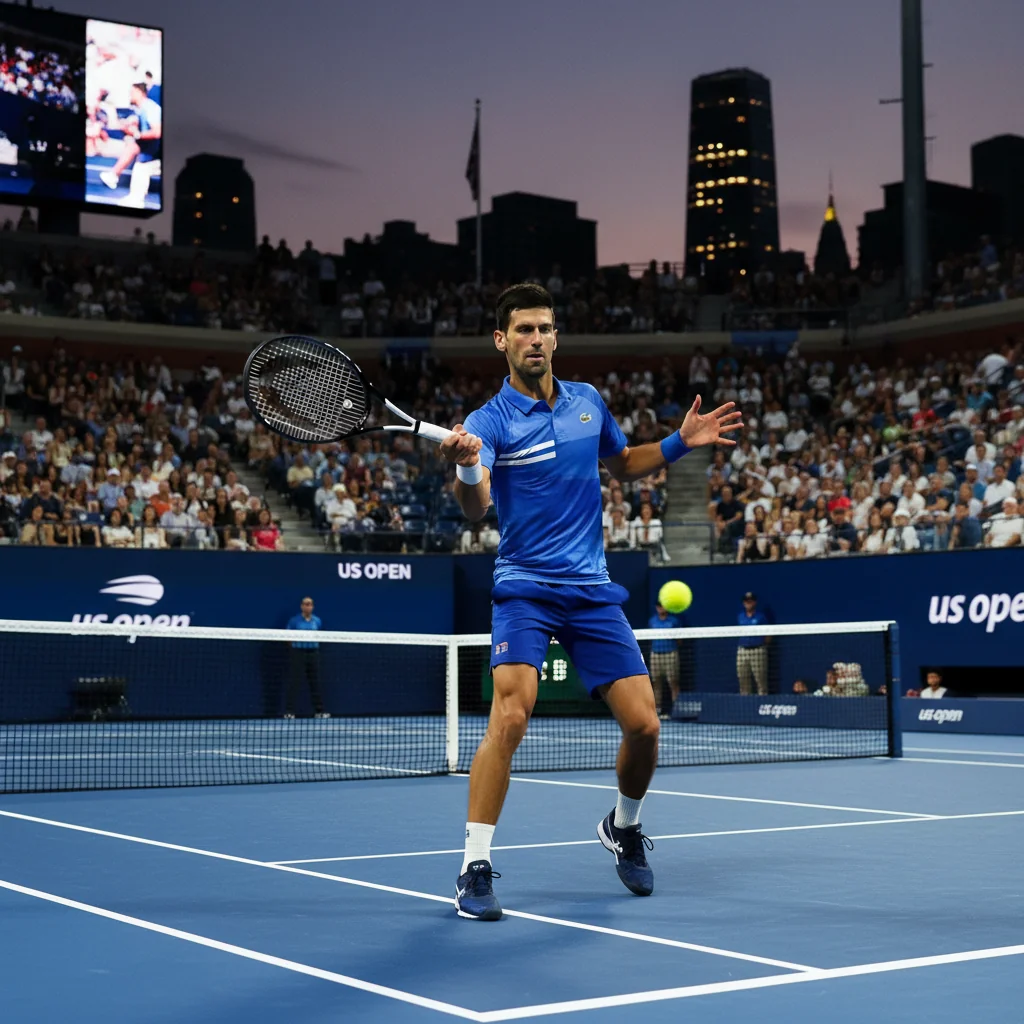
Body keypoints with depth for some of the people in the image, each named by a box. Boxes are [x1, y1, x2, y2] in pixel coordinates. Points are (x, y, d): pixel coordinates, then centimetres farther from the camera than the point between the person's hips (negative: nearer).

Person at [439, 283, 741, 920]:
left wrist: (680, 444, 11)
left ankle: (624, 828, 31)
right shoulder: (490, 421, -9)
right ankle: (475, 870, -11)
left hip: (593, 590, 4)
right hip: (525, 587, -4)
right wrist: (467, 466, -48)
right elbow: (476, 507, -26)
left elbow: (622, 464, 26)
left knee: (644, 725, 0)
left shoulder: (588, 402, 7)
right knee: (510, 718, -23)